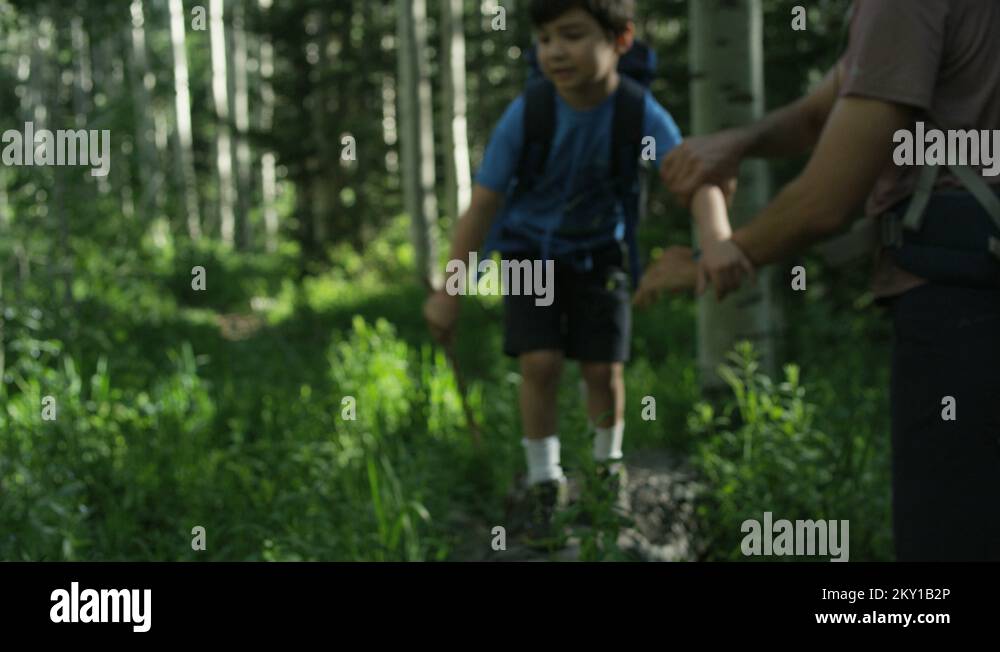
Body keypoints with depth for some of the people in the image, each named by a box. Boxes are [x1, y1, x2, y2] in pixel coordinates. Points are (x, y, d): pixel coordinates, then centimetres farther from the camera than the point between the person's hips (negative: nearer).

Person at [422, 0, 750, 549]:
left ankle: (608, 468, 27)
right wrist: (449, 292, -16)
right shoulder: (525, 116, -26)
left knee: (604, 370, -2)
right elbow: (484, 202, -19)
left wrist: (716, 238, -62)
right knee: (540, 362, -14)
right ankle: (544, 484, 4)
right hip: (531, 250, 0)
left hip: (597, 252, 1)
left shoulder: (640, 112, -27)